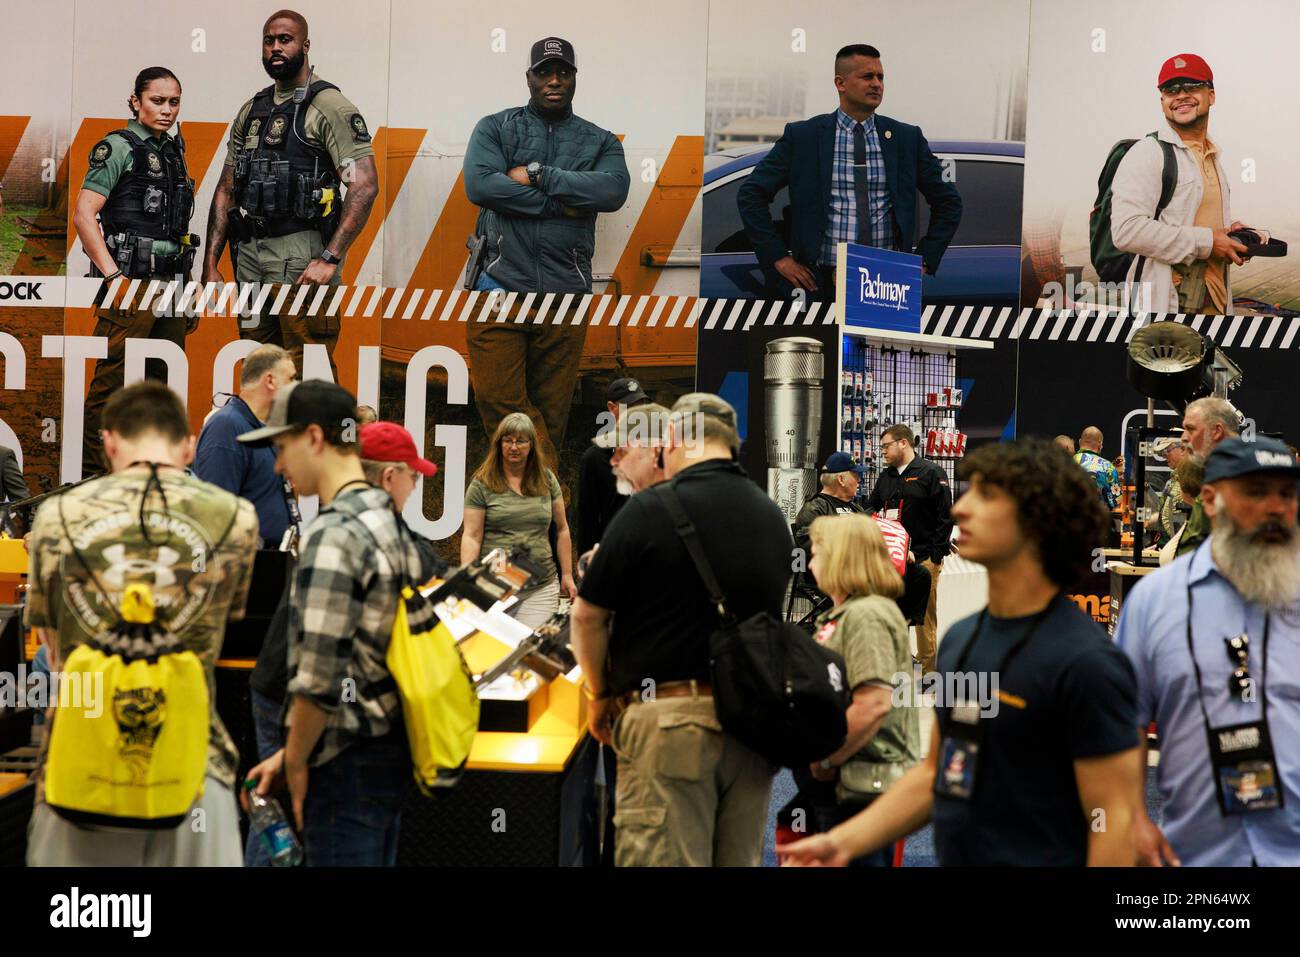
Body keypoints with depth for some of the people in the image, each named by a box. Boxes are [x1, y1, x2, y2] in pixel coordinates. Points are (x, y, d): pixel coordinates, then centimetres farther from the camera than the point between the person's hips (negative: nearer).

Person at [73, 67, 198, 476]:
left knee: (162, 383, 11)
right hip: (130, 286, -7)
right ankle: (94, 477, 0)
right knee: (113, 382, -6)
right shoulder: (119, 147, -5)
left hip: (170, 284, 8)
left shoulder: (173, 152, 16)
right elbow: (83, 215, -12)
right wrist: (113, 276, -18)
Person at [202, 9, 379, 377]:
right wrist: (210, 264, 12)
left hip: (299, 254, -7)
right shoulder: (251, 111, 17)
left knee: (309, 374, -8)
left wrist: (330, 259, -20)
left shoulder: (329, 107, -5)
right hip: (248, 253, 7)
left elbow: (365, 185, -14)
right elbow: (226, 191, 19)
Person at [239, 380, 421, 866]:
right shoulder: (390, 524, 11)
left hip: (348, 764, -9)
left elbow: (319, 676, -22)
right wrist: (290, 752, 14)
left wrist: (296, 763, -7)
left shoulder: (333, 535, -17)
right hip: (391, 752, 9)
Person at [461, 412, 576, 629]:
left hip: (541, 586, 2)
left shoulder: (547, 480, 11)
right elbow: (471, 536, -1)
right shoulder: (482, 484, 3)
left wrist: (567, 576, 11)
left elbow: (561, 528, 15)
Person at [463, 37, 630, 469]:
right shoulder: (495, 128, 9)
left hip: (565, 292, 1)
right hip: (500, 286, -1)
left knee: (551, 409, 5)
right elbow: (479, 184, -10)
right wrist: (562, 203, -9)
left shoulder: (600, 141, 12)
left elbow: (614, 190, -9)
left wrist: (537, 175, -11)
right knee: (497, 397, -10)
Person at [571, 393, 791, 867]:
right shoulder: (773, 517, 8)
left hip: (670, 720, -6)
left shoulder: (650, 509, -10)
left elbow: (587, 617, -4)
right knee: (740, 861, 15)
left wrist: (600, 696, 11)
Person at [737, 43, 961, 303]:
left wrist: (924, 259, 8)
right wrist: (779, 258, -1)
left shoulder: (908, 138, 9)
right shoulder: (802, 136, 3)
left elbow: (949, 202, 17)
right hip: (821, 283, -2)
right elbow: (750, 194, 5)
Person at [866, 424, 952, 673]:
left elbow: (945, 515, -7)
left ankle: (928, 670, 6)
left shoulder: (931, 473, -3)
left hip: (923, 558, -6)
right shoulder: (886, 477, 17)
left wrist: (936, 554, -10)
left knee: (925, 616, 0)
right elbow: (871, 507, 27)